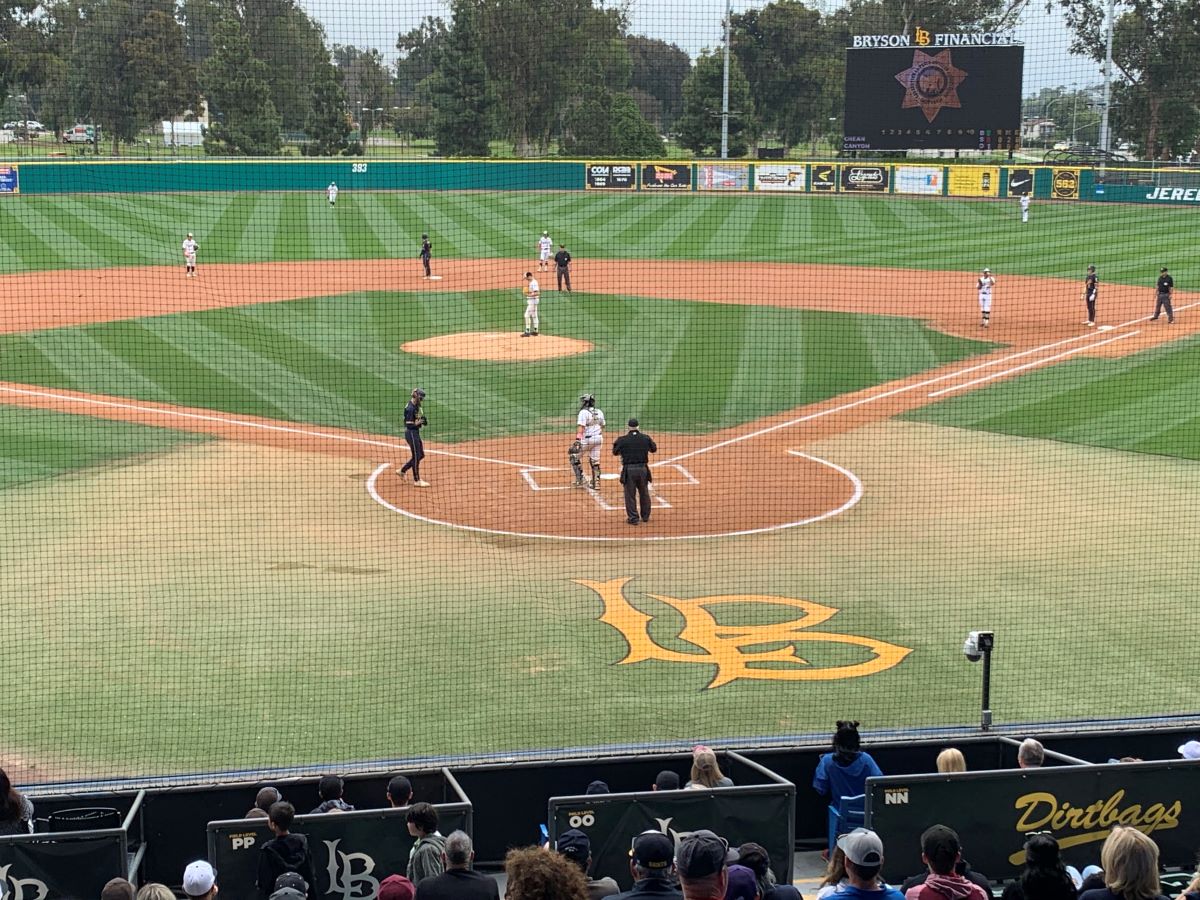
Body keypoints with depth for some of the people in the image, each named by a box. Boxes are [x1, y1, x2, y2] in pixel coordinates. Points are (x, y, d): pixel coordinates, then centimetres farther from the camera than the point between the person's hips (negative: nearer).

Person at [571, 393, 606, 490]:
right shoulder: (599, 412, 8)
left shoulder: (584, 412, -13)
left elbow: (581, 427, -22)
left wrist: (577, 440, -26)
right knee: (595, 461, 12)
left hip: (586, 439, -7)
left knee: (574, 456, 8)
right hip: (598, 438, 7)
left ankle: (580, 480, 3)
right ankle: (596, 483, 11)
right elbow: (602, 427, 16)